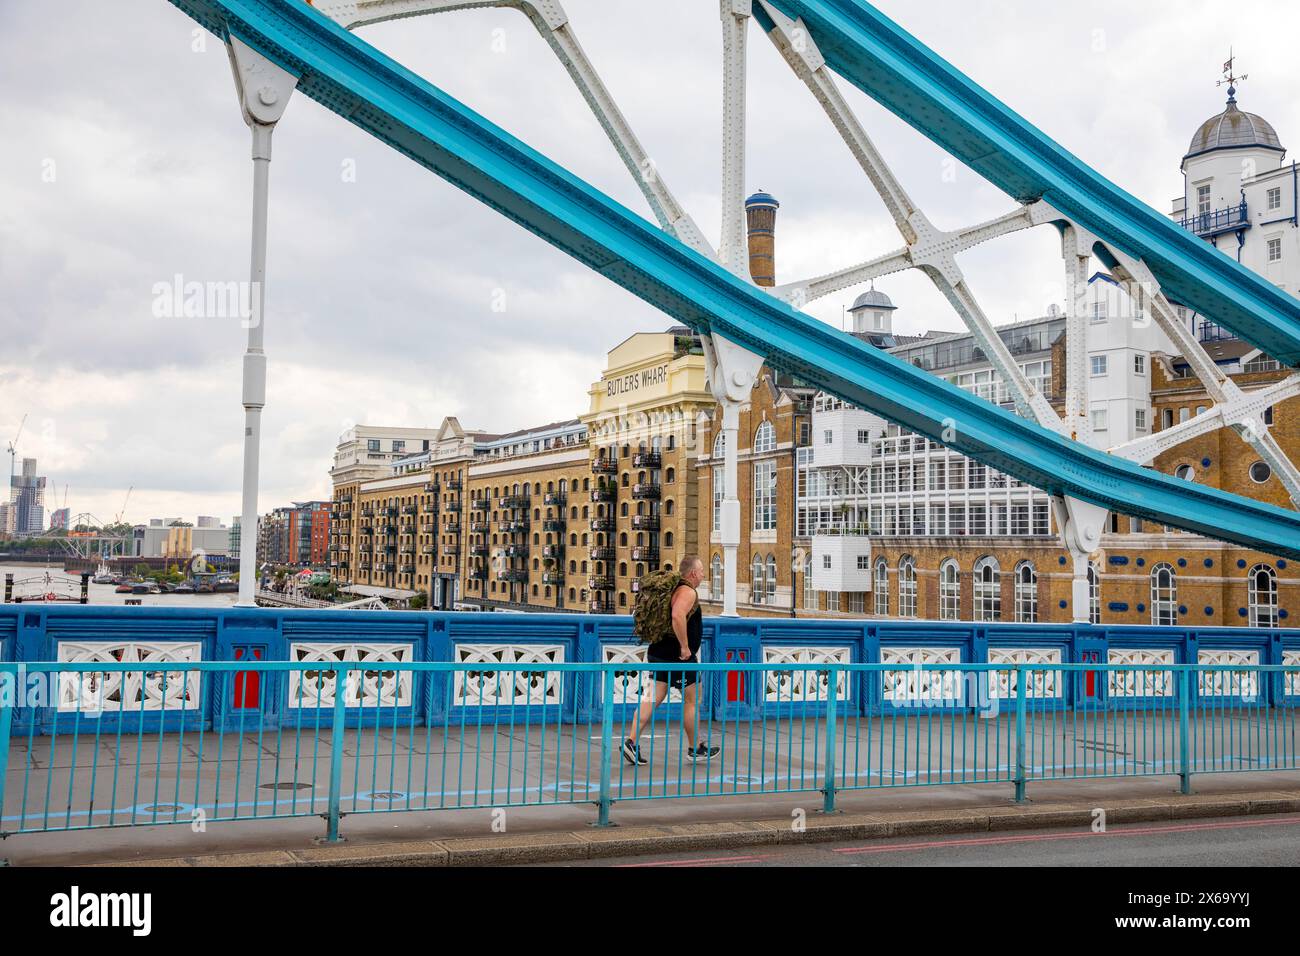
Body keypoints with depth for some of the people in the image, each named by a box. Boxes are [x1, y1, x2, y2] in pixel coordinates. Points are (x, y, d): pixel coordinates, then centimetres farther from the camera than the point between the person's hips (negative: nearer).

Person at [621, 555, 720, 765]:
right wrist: (685, 646, -27)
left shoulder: (674, 589, 15)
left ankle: (632, 741, -4)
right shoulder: (688, 592, -15)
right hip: (678, 657, -9)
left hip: (660, 653, 9)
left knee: (654, 698, 6)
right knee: (691, 701, 5)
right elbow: (677, 616, -33)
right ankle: (695, 750, 16)